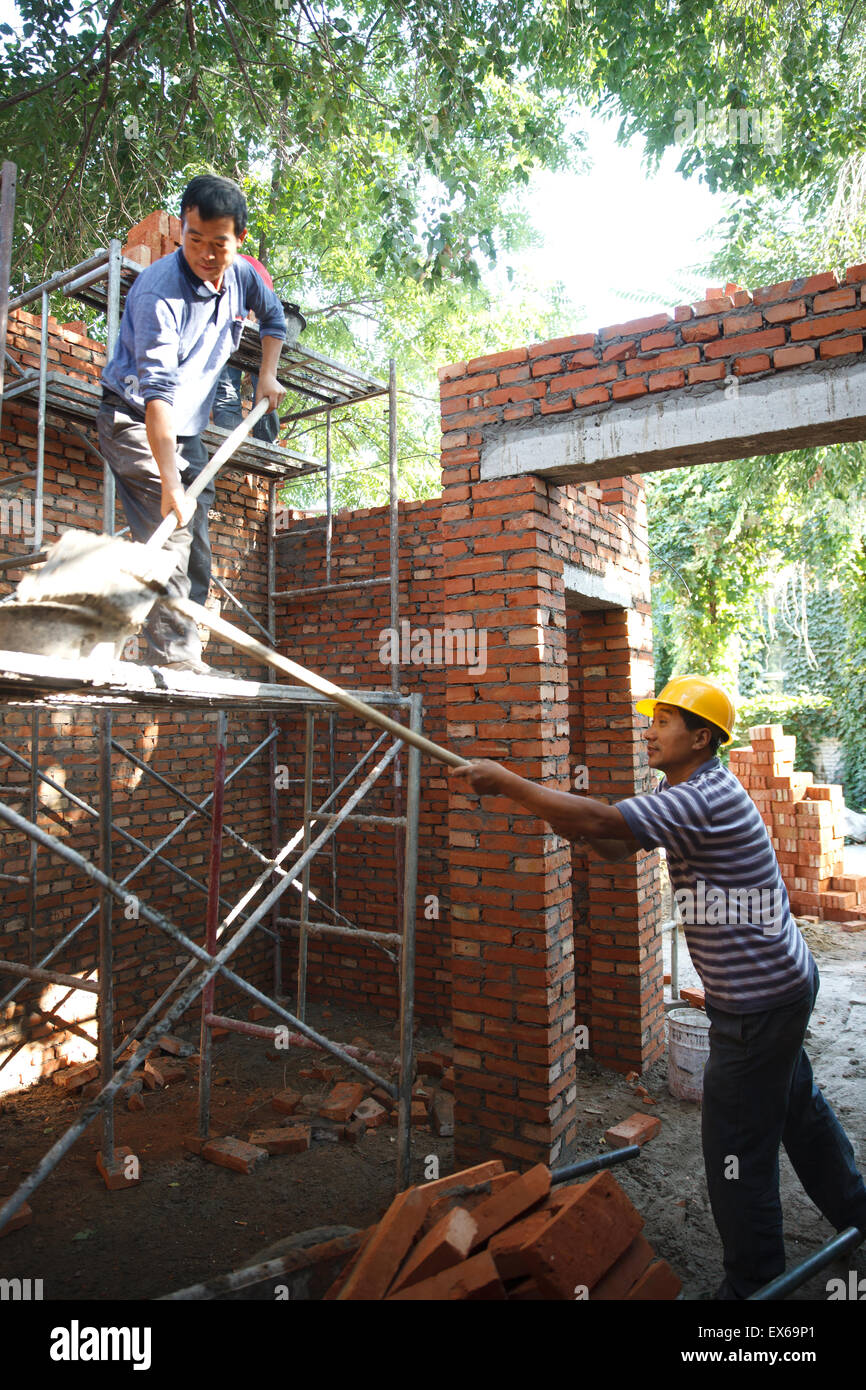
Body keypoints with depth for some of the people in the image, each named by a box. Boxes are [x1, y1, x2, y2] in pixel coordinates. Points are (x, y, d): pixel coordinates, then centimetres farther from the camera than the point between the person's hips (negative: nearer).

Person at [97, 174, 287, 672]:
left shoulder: (241, 276, -3)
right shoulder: (160, 290, -26)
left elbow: (275, 317, 22)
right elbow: (158, 391, -36)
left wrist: (267, 375, 9)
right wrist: (170, 485, -44)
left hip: (188, 430, 7)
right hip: (136, 420, -7)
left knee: (197, 550, 5)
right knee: (168, 533, -22)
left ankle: (188, 660, 12)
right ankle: (175, 656, -21)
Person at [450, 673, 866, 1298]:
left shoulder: (706, 799, -28)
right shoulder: (688, 791, 6)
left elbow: (601, 820, -35)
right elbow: (616, 844, 7)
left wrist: (506, 782, -29)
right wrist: (568, 818, -11)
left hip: (760, 1000, -10)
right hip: (778, 984, 10)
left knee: (736, 1142, 4)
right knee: (798, 1107, 28)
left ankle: (753, 1282, 22)